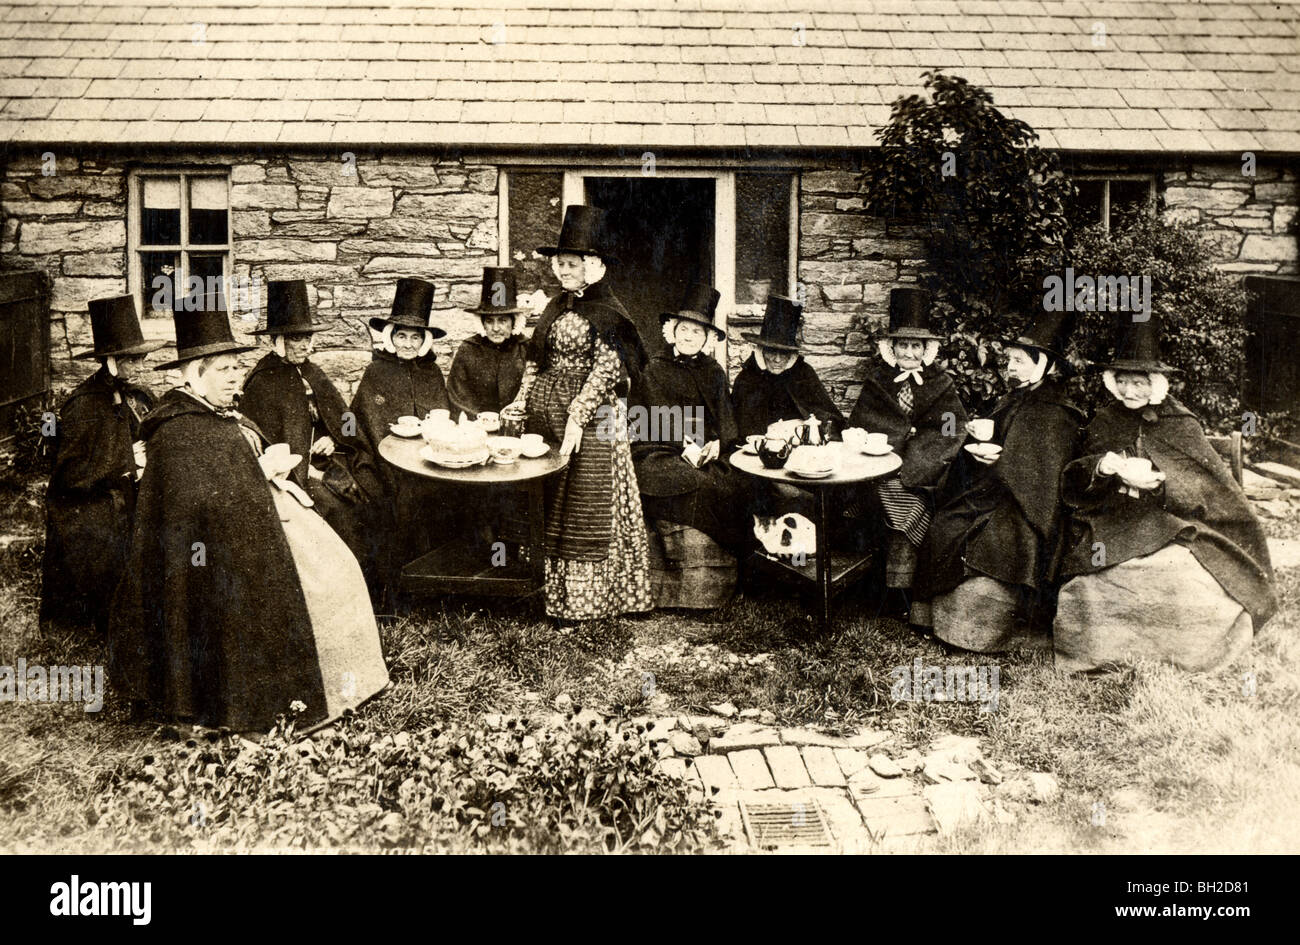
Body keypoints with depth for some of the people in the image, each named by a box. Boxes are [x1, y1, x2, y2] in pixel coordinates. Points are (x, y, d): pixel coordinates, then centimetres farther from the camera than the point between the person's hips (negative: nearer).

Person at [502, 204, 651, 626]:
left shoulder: (607, 312, -10)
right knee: (547, 504, 11)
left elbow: (607, 370, -16)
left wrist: (577, 417, -20)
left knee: (584, 508, -3)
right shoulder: (556, 307, 14)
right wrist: (521, 401, 11)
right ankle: (551, 587, 21)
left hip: (588, 419, -8)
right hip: (544, 416, 8)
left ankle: (578, 601, 5)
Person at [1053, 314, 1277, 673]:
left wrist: (1157, 479, -19)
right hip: (1111, 531, 1)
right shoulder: (1103, 422, 13)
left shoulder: (1181, 424, 7)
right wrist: (1102, 466, -16)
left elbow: (1207, 493, -3)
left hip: (1171, 529, -1)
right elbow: (1072, 488, 5)